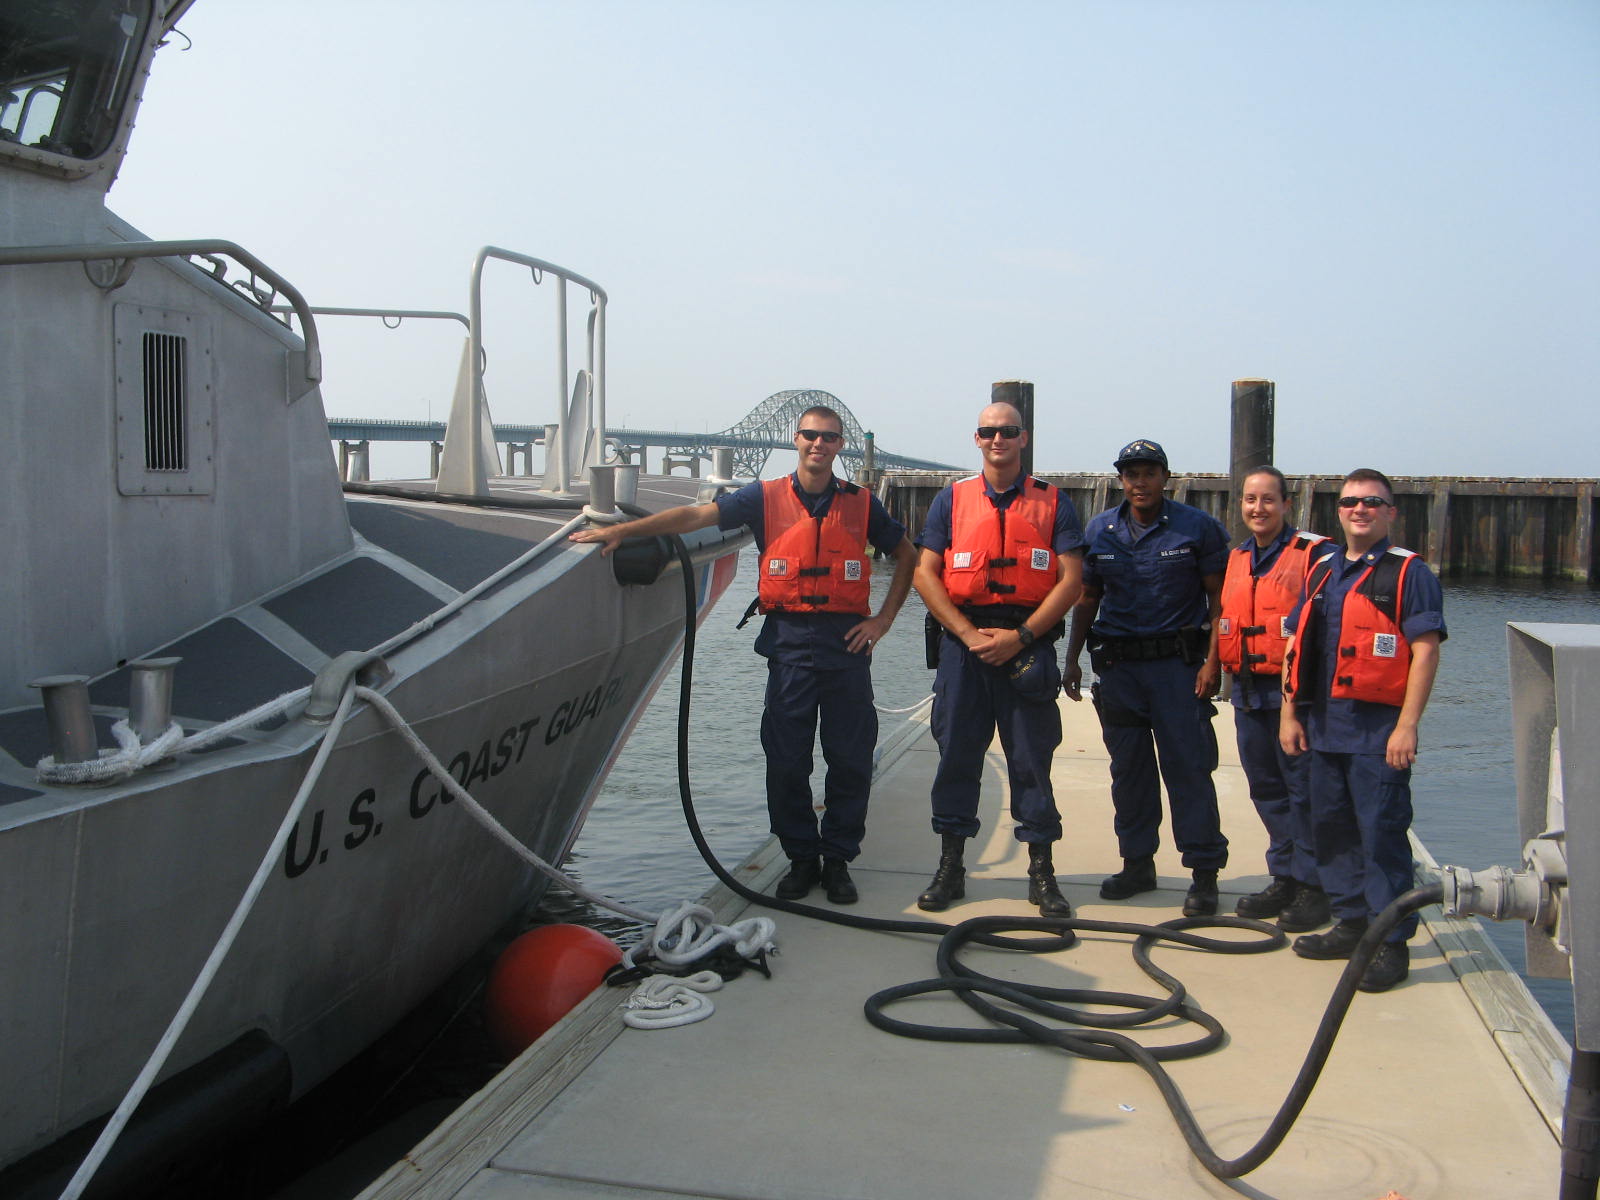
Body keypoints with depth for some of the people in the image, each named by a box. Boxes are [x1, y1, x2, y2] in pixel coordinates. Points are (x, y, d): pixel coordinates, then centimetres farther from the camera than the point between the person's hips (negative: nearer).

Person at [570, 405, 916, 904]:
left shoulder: (861, 504, 8)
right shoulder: (765, 498, 5)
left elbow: (906, 556, 18)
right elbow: (697, 515, -4)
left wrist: (883, 619, 8)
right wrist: (620, 530, -13)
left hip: (847, 639, 1)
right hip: (789, 641, 0)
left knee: (850, 759, 2)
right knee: (786, 759, 2)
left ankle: (838, 859, 15)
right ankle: (801, 858, 16)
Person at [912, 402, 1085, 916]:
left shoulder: (1052, 503, 6)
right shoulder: (951, 499, 8)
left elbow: (1071, 578, -1)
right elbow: (925, 573, 2)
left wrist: (1020, 636, -11)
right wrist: (969, 634, -9)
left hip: (1029, 643, -1)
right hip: (963, 641, 1)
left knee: (1032, 758, 2)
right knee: (956, 754, 4)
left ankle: (1042, 873, 12)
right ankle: (950, 868, 14)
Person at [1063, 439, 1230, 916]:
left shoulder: (1198, 527, -2)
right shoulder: (1100, 530, 8)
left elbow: (1220, 597, -1)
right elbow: (1088, 598, 14)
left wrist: (1212, 660, -9)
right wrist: (1073, 657, 9)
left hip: (1179, 662, -4)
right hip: (1118, 663, 4)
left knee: (1189, 766, -4)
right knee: (1128, 768, 9)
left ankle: (1205, 872, 5)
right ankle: (1137, 863, 20)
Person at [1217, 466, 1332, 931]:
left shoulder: (1314, 554, -7)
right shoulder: (1235, 559, 14)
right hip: (1248, 692, 7)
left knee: (1304, 789, -2)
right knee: (1266, 789, 12)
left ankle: (1314, 887, 8)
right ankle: (1285, 879, 23)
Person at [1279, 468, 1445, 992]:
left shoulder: (1409, 573, -5)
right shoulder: (1322, 571, 15)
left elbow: (1425, 652, -11)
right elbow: (1296, 646, 16)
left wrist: (1407, 726, -17)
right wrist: (1289, 713, 10)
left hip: (1379, 730, -7)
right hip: (1324, 726, 7)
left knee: (1381, 835, -4)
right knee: (1334, 828, 13)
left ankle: (1391, 943, 4)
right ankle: (1352, 924, 26)